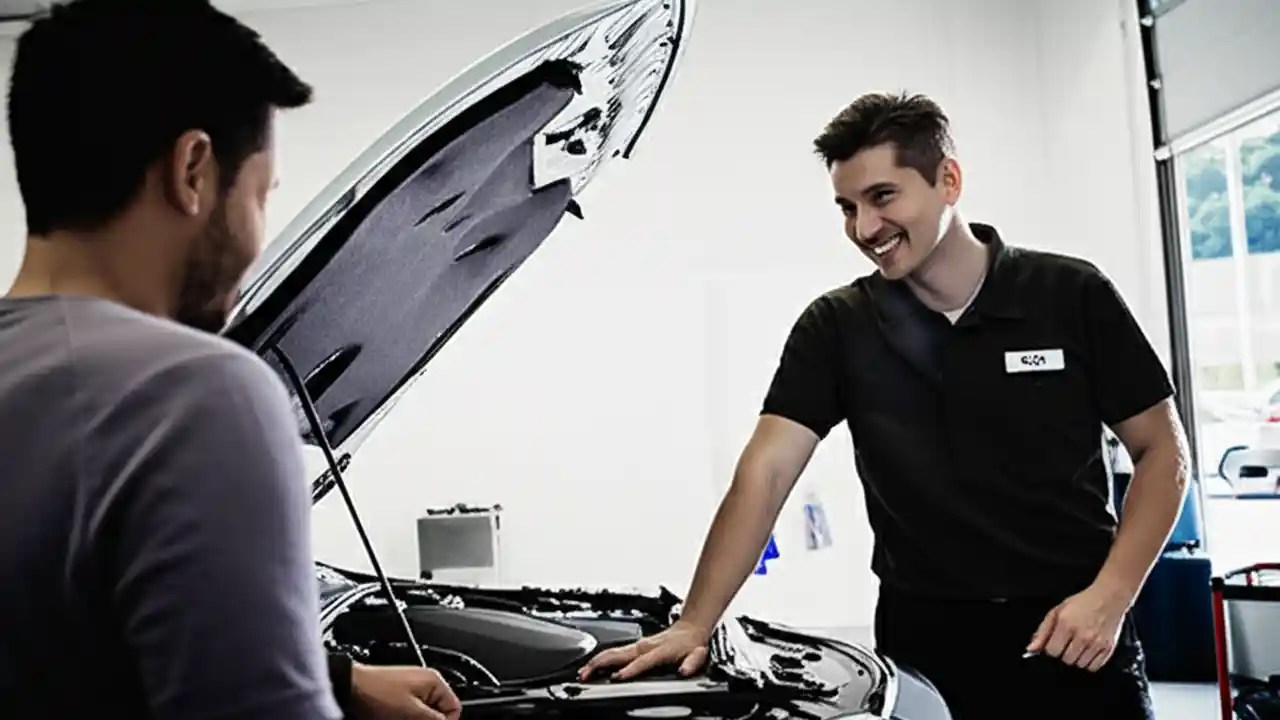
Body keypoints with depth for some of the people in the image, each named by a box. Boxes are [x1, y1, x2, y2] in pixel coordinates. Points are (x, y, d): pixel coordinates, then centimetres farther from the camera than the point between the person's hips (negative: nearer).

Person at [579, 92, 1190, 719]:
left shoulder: (1072, 297, -5)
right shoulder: (835, 327, -3)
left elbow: (1162, 450, 1)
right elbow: (765, 472, -10)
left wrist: (1110, 596, -12)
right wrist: (695, 624, -18)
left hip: (1076, 637, 0)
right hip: (928, 639, 1)